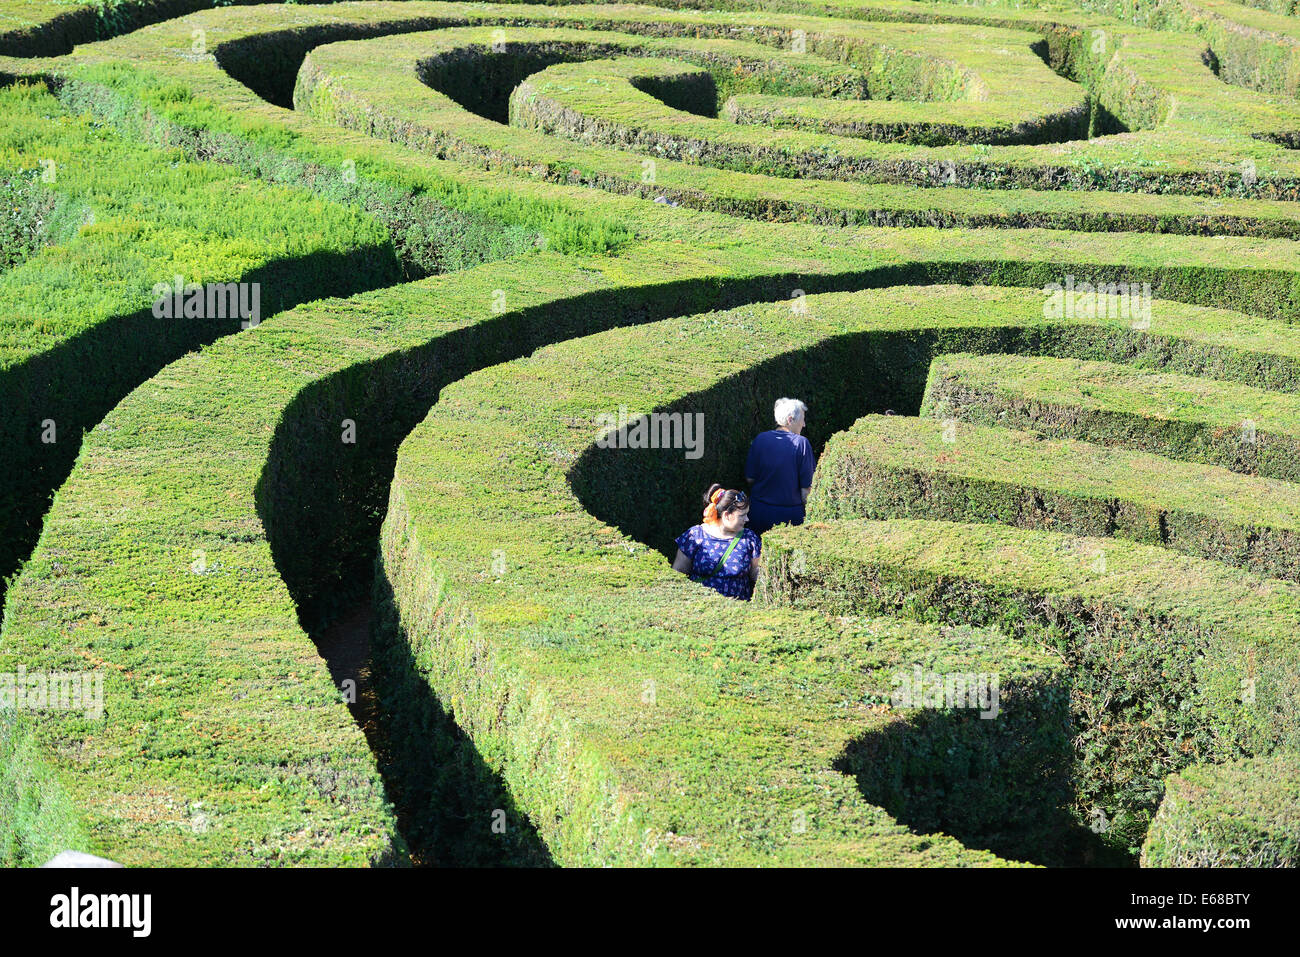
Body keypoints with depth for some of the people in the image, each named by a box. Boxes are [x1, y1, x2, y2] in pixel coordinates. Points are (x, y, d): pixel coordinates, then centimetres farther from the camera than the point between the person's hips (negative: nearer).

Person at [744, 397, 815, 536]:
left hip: (759, 511, 3)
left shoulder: (760, 439, -2)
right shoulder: (801, 443, -11)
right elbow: (806, 486, -9)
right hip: (790, 513, -3)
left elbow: (749, 478, 2)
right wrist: (804, 501, 9)